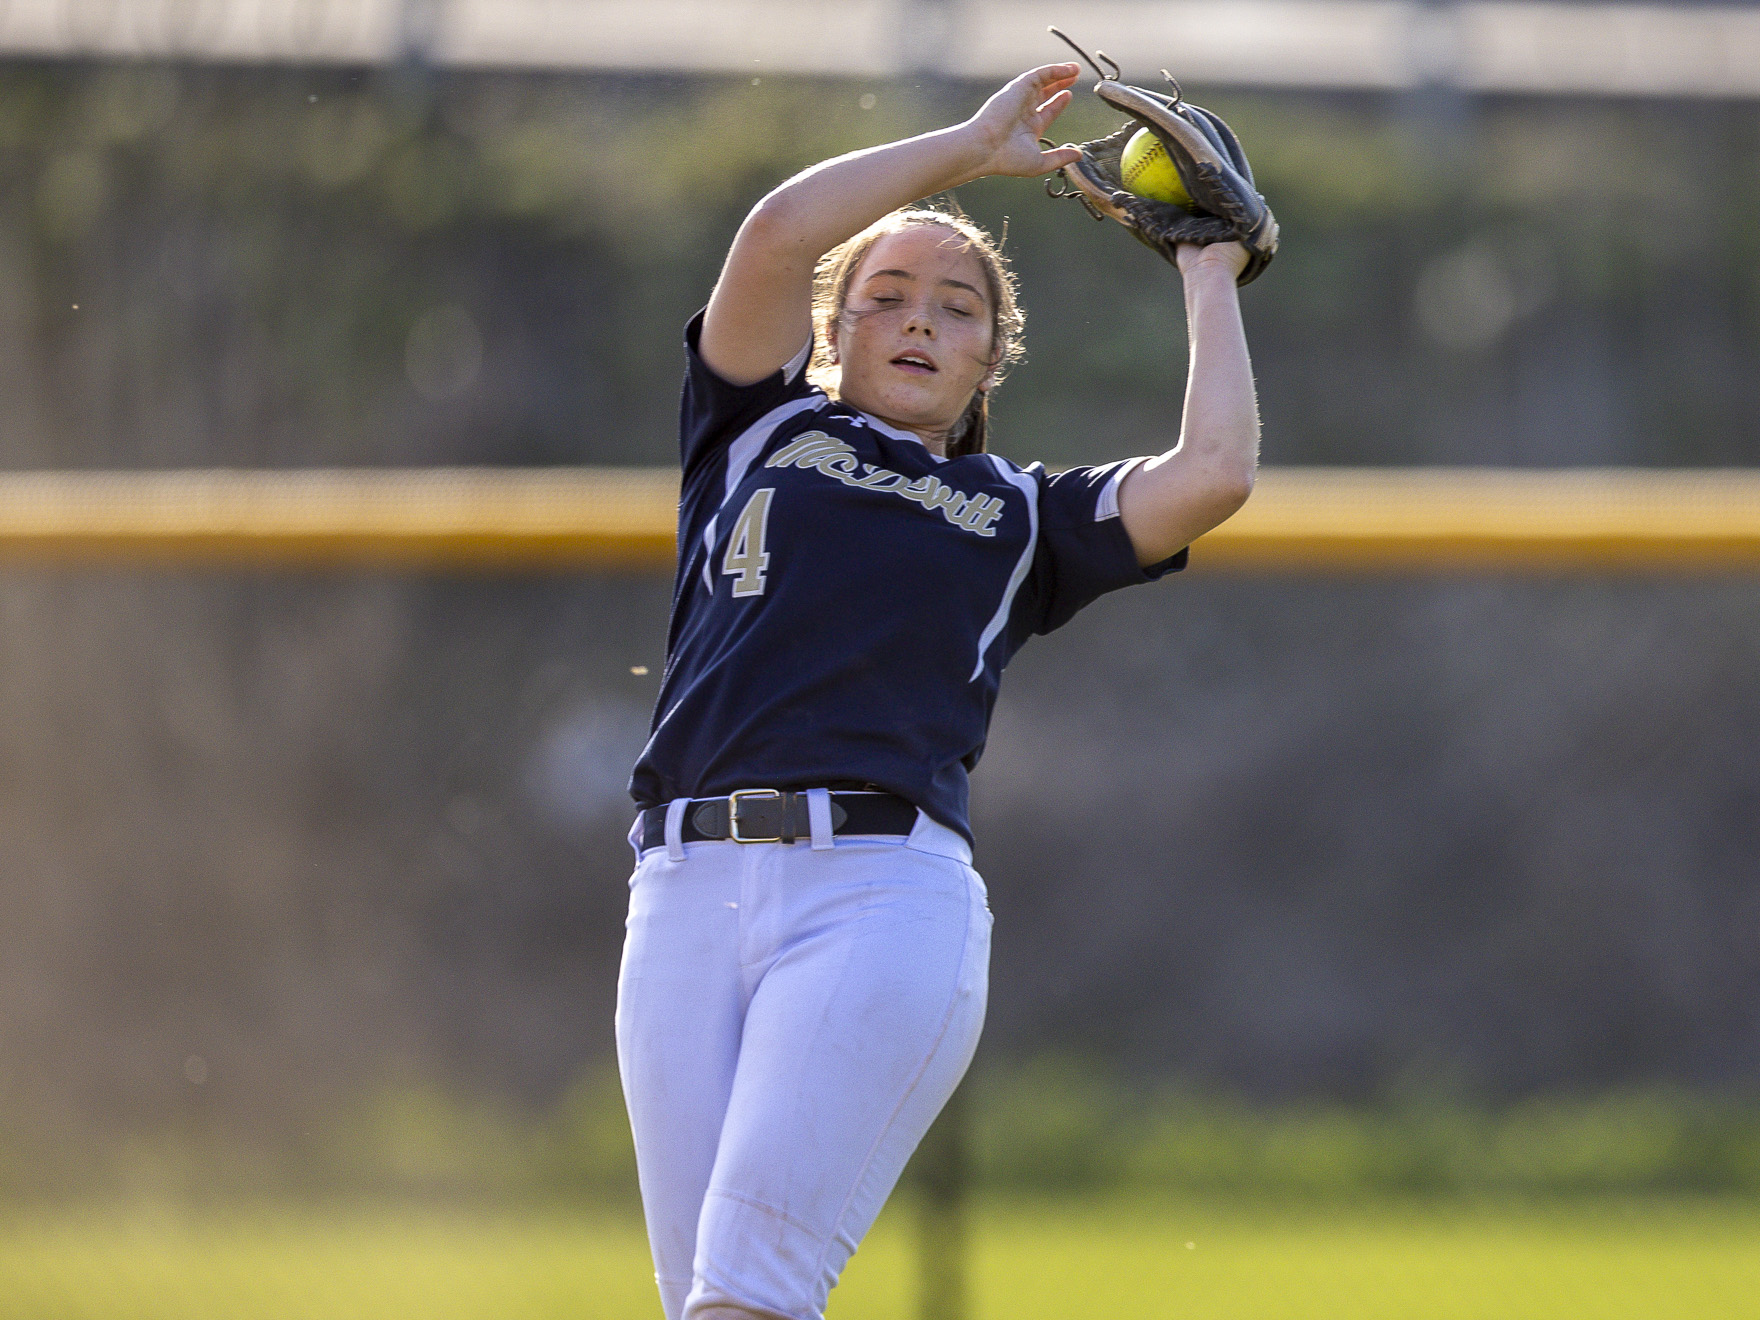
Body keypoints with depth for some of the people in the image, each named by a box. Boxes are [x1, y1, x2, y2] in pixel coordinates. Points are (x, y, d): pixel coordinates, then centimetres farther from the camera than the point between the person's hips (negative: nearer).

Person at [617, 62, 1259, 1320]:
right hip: (687, 892, 2)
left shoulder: (1024, 518, 23)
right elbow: (776, 235, 9)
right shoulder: (757, 433, 23)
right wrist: (971, 148, 16)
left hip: (888, 898, -2)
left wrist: (1210, 286, 22)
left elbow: (1215, 474, 8)